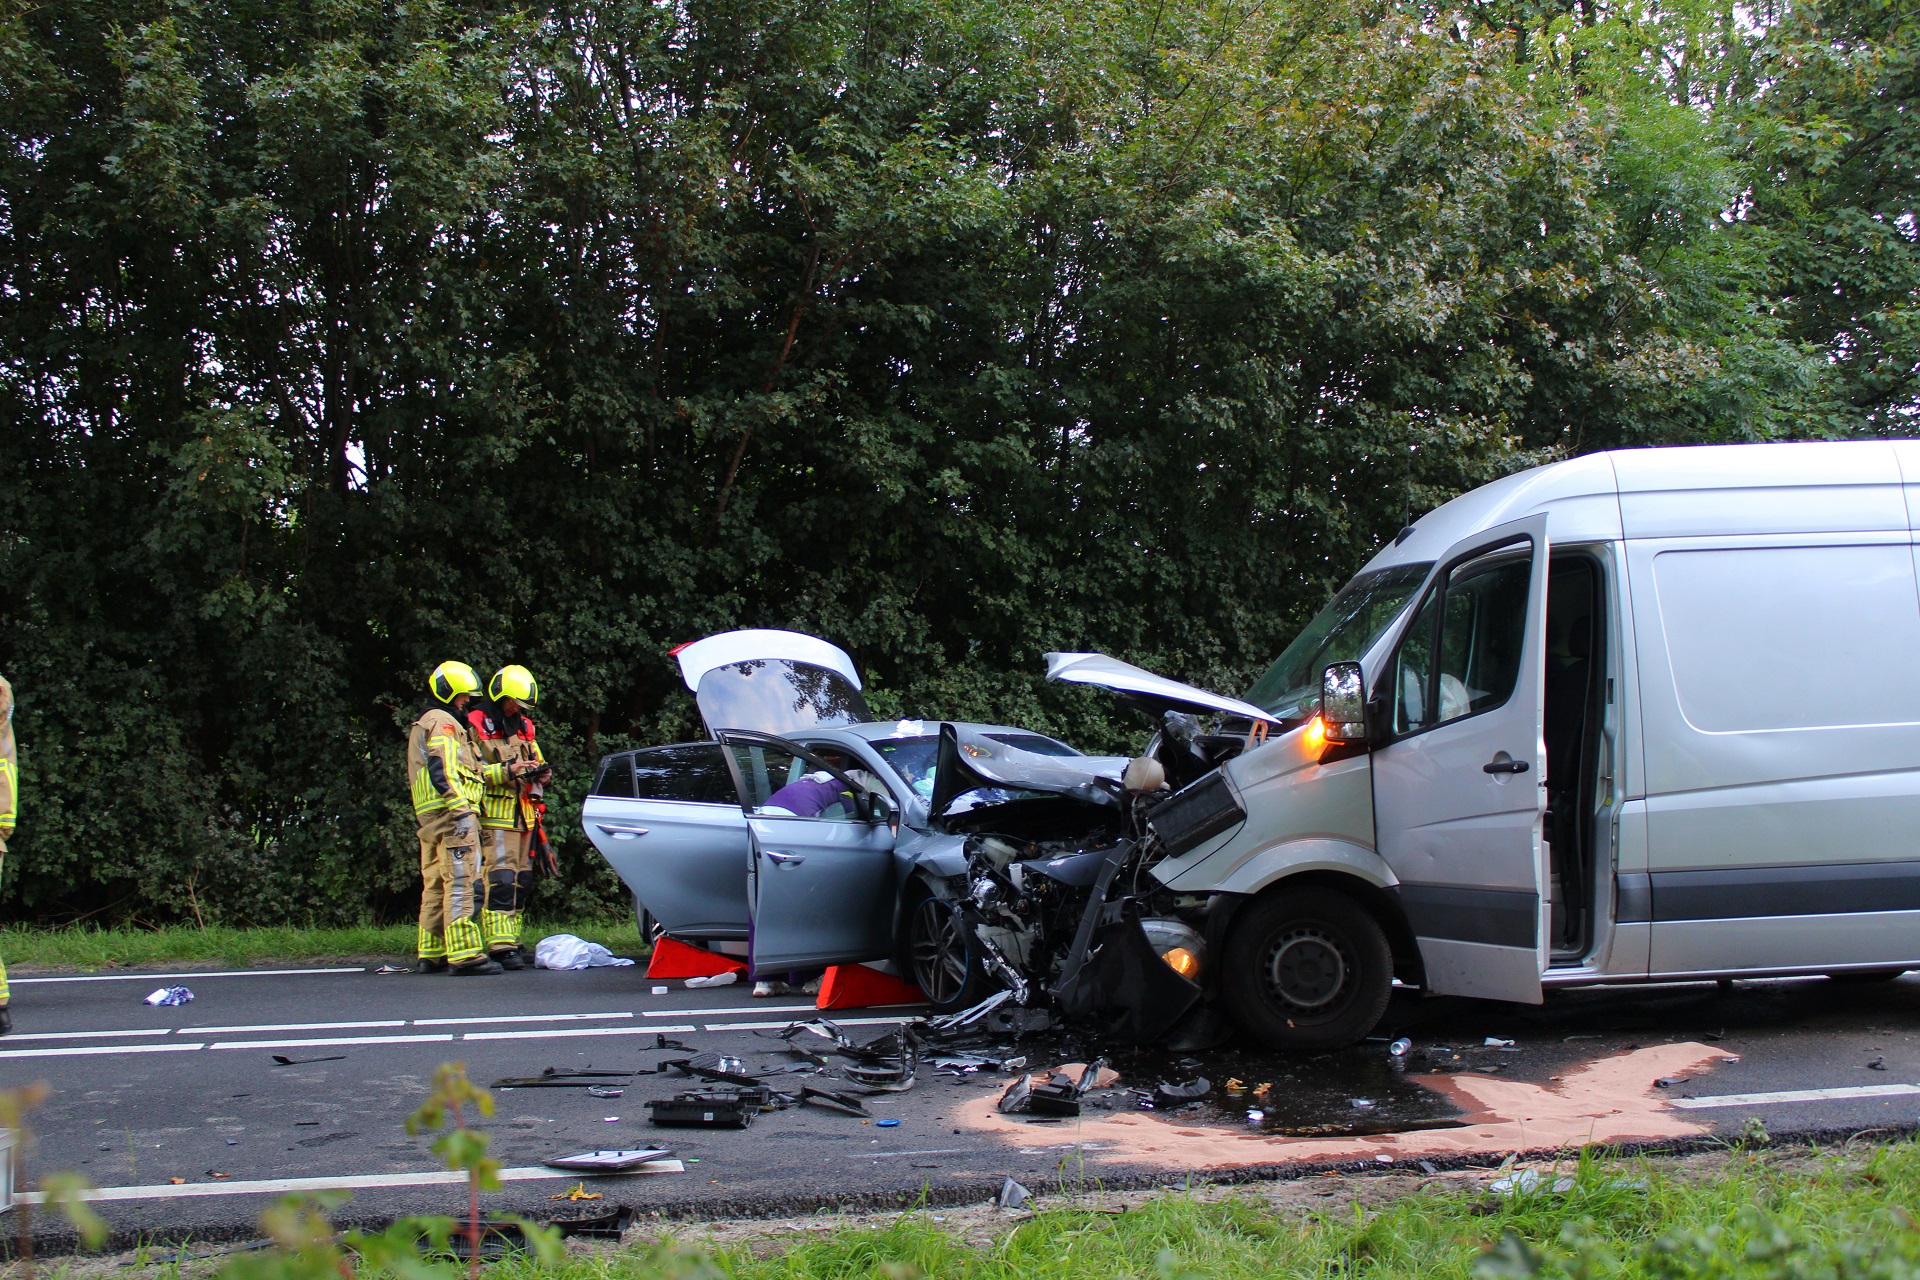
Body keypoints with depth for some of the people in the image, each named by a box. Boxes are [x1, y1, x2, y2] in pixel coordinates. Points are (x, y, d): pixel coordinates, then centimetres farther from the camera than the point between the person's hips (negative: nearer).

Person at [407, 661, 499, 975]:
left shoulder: (423, 725, 25)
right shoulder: (443, 723, -7)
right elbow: (443, 772, -19)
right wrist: (461, 809, -23)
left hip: (429, 819, 11)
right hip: (451, 813, -11)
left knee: (435, 885, 13)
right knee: (463, 883, -14)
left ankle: (431, 956, 17)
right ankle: (465, 955, -19)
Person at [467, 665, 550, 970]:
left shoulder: (524, 727, 19)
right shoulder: (476, 726, -4)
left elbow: (537, 759, 27)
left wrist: (541, 772, 3)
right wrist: (507, 771, -22)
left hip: (523, 817, 8)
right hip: (494, 817, -8)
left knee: (521, 882, 8)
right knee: (500, 880, -16)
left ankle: (512, 941, 15)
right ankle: (500, 946, -19)